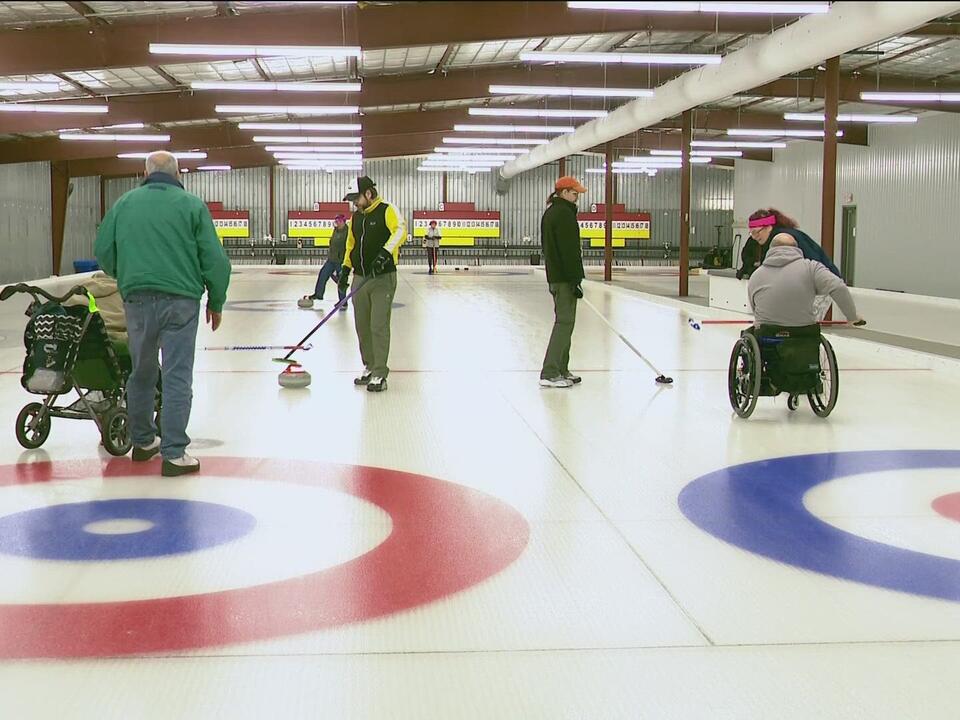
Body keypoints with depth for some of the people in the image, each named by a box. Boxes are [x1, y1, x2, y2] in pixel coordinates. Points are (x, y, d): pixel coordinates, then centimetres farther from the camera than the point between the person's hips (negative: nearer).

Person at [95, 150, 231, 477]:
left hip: (137, 299, 3)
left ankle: (143, 442, 29)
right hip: (180, 299, -3)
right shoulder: (192, 204, 1)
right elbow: (214, 258, -2)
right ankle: (173, 454, -3)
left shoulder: (124, 203, 10)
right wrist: (216, 302, 8)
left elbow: (103, 250, 11)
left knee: (141, 372, 17)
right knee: (177, 377, -2)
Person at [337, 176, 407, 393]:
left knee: (379, 326, -9)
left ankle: (380, 375, -5)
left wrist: (386, 253, -38)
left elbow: (400, 231, -25)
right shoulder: (356, 217, 15)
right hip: (360, 278, 7)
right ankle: (369, 367, 24)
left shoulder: (387, 210, -8)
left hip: (383, 278, -7)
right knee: (362, 326, 10)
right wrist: (345, 269, 17)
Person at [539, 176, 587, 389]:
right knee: (564, 322, -9)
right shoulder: (564, 214, -16)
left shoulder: (550, 212, 16)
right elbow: (569, 250, -21)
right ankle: (550, 374, -10)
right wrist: (575, 280, -20)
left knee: (564, 321, 15)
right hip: (565, 278, -10)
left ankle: (561, 370, 20)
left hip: (554, 276, 10)